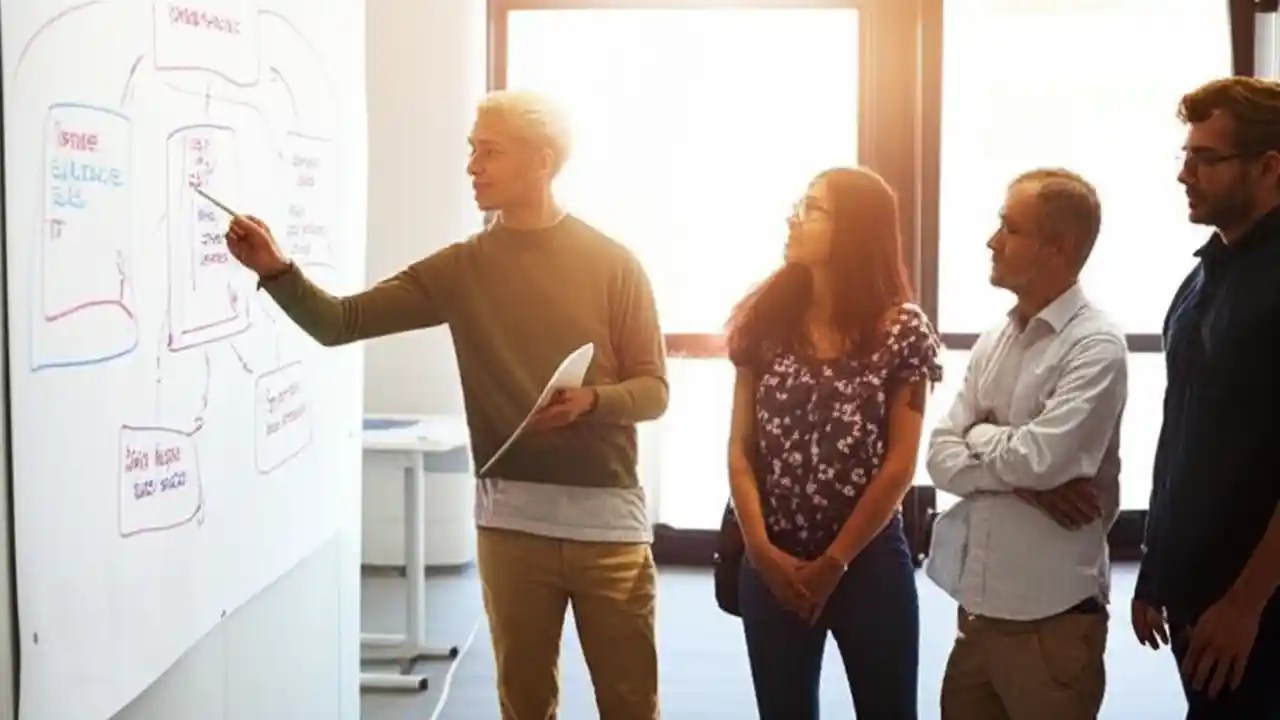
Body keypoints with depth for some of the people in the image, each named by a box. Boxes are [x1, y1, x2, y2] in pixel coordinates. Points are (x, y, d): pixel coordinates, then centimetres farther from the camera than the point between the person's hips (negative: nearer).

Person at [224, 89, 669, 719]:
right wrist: (277, 271, -15)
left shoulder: (613, 263, 0)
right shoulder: (460, 269, 5)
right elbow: (339, 323, 1)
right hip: (511, 519, 2)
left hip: (607, 516, -1)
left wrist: (592, 401, -20)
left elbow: (653, 390, -1)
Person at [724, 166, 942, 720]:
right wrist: (762, 549, -9)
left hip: (869, 562, -2)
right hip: (772, 567, 3)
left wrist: (834, 562, -8)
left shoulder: (902, 329, -6)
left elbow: (900, 463, -7)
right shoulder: (766, 319, 2)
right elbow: (741, 449, 1)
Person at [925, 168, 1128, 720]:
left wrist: (979, 434, -4)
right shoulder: (993, 341, 8)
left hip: (1051, 616, -6)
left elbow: (1041, 458, -24)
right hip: (978, 605, 7)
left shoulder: (1095, 346, -13)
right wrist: (1020, 480, -13)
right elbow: (940, 458, 4)